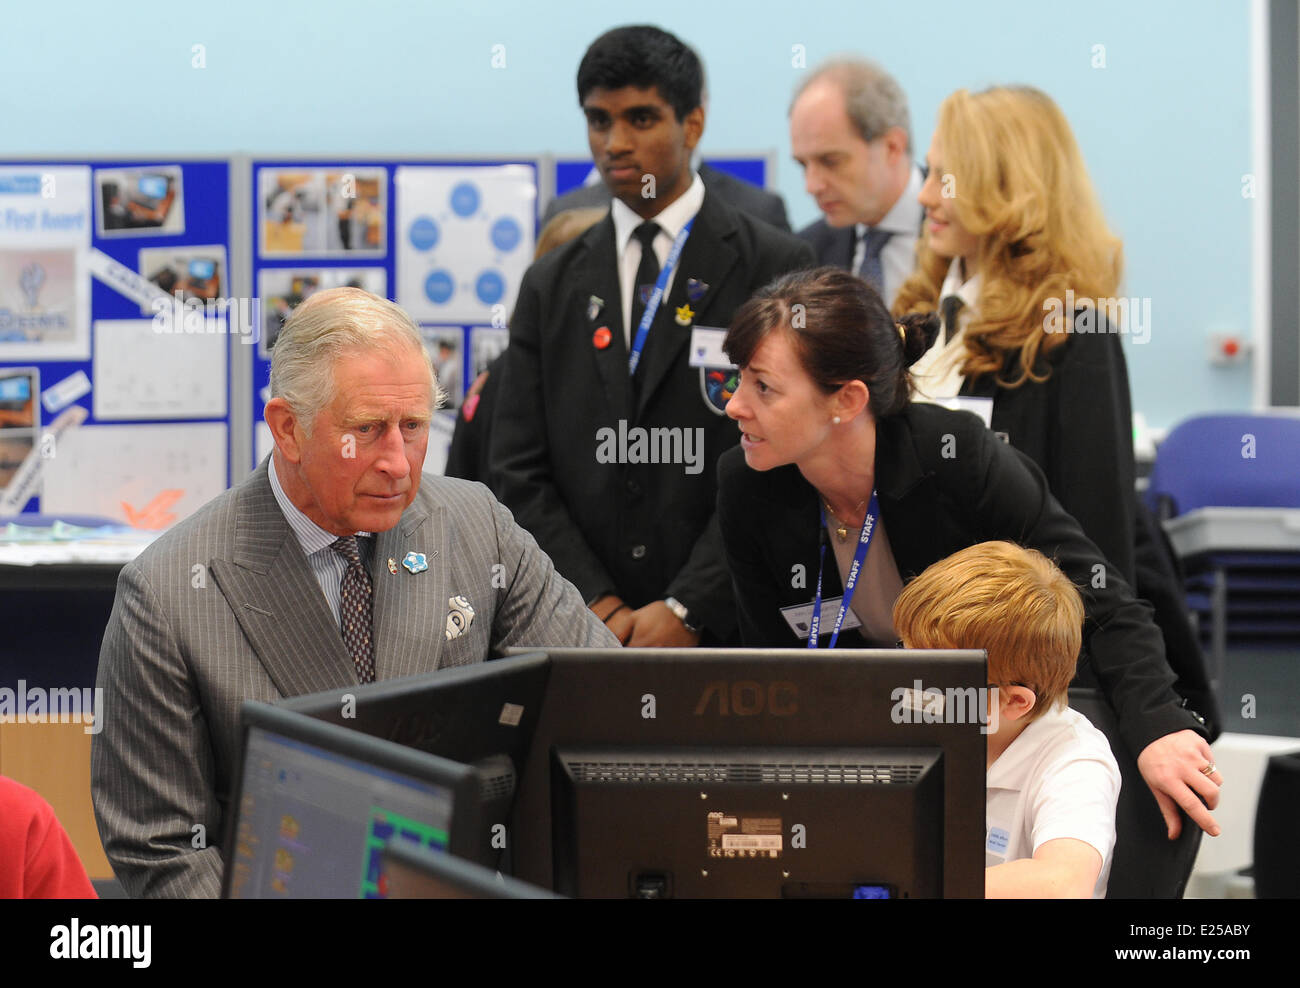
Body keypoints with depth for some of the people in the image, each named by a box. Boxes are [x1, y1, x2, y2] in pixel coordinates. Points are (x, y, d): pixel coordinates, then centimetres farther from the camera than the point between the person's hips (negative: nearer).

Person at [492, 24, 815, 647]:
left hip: (727, 628, -2)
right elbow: (520, 472, 8)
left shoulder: (775, 269, 2)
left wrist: (686, 610, -13)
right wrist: (599, 606, -5)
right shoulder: (551, 287, 13)